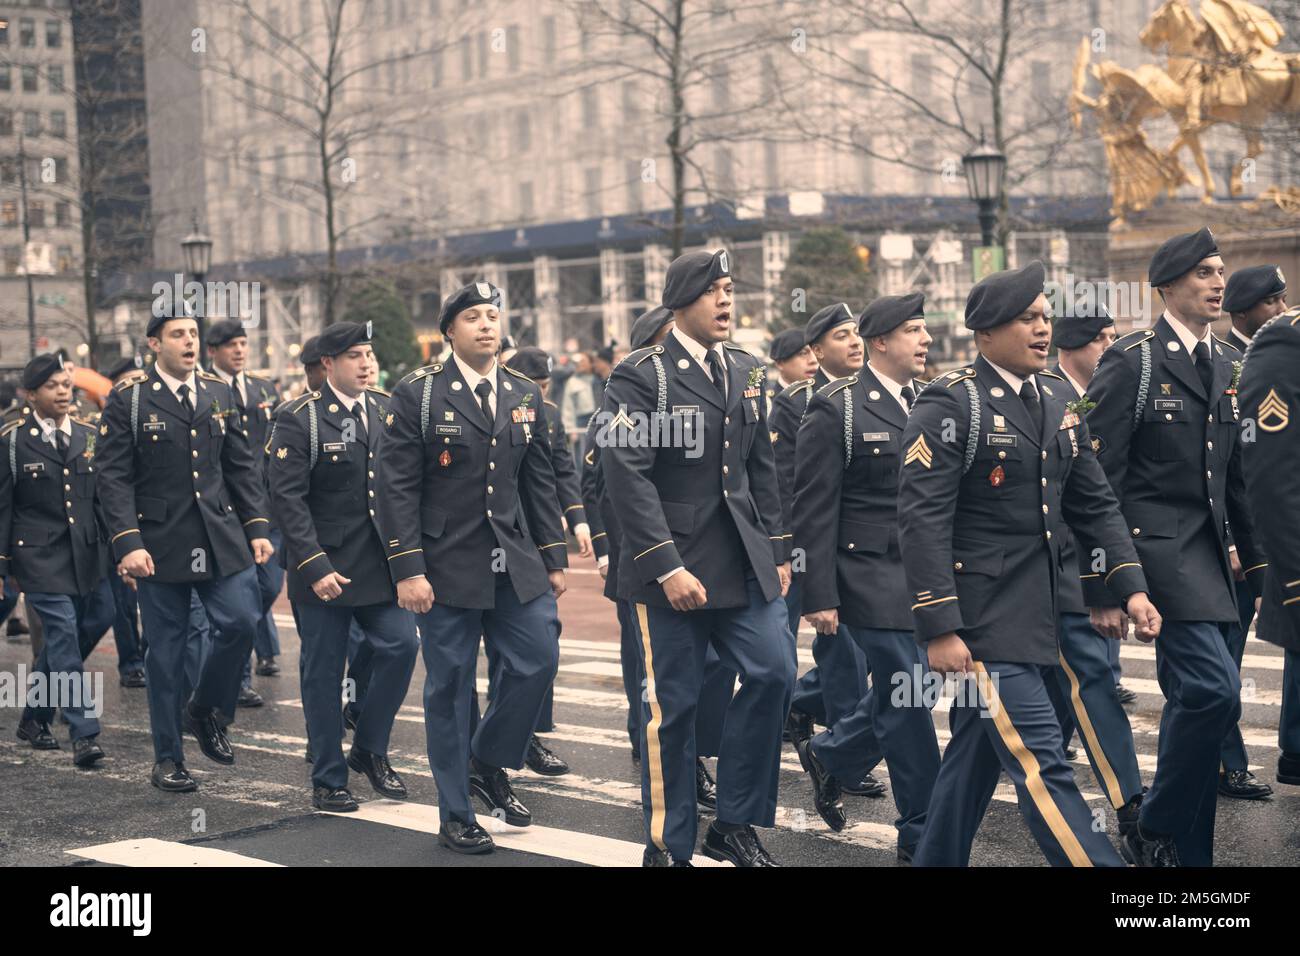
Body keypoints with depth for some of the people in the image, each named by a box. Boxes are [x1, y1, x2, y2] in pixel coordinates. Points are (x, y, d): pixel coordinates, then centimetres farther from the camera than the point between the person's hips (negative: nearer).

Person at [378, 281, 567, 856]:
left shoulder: (526, 396, 10)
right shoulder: (417, 396, -5)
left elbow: (540, 483, 13)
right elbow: (398, 489, -9)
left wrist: (554, 558, 9)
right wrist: (408, 570, -15)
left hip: (516, 564, 4)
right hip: (447, 566, -4)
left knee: (538, 661, -3)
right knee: (449, 686, 3)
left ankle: (487, 764, 23)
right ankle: (455, 817, 15)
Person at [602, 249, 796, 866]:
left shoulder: (746, 372, 12)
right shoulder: (640, 377, -8)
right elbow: (627, 478, -15)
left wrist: (777, 552, 10)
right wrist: (669, 567, -19)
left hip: (745, 563, 6)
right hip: (673, 566, -5)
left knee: (773, 672, -4)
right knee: (672, 704, 1)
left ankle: (733, 826, 13)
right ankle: (668, 846, 16)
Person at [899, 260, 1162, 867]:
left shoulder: (1057, 399, 13)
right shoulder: (949, 406, -11)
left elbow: (1093, 504, 16)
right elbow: (922, 521, -17)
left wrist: (1131, 587, 4)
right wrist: (939, 629, -21)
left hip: (1036, 619, 8)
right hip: (982, 624, -8)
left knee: (975, 761, 16)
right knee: (1043, 771, -8)